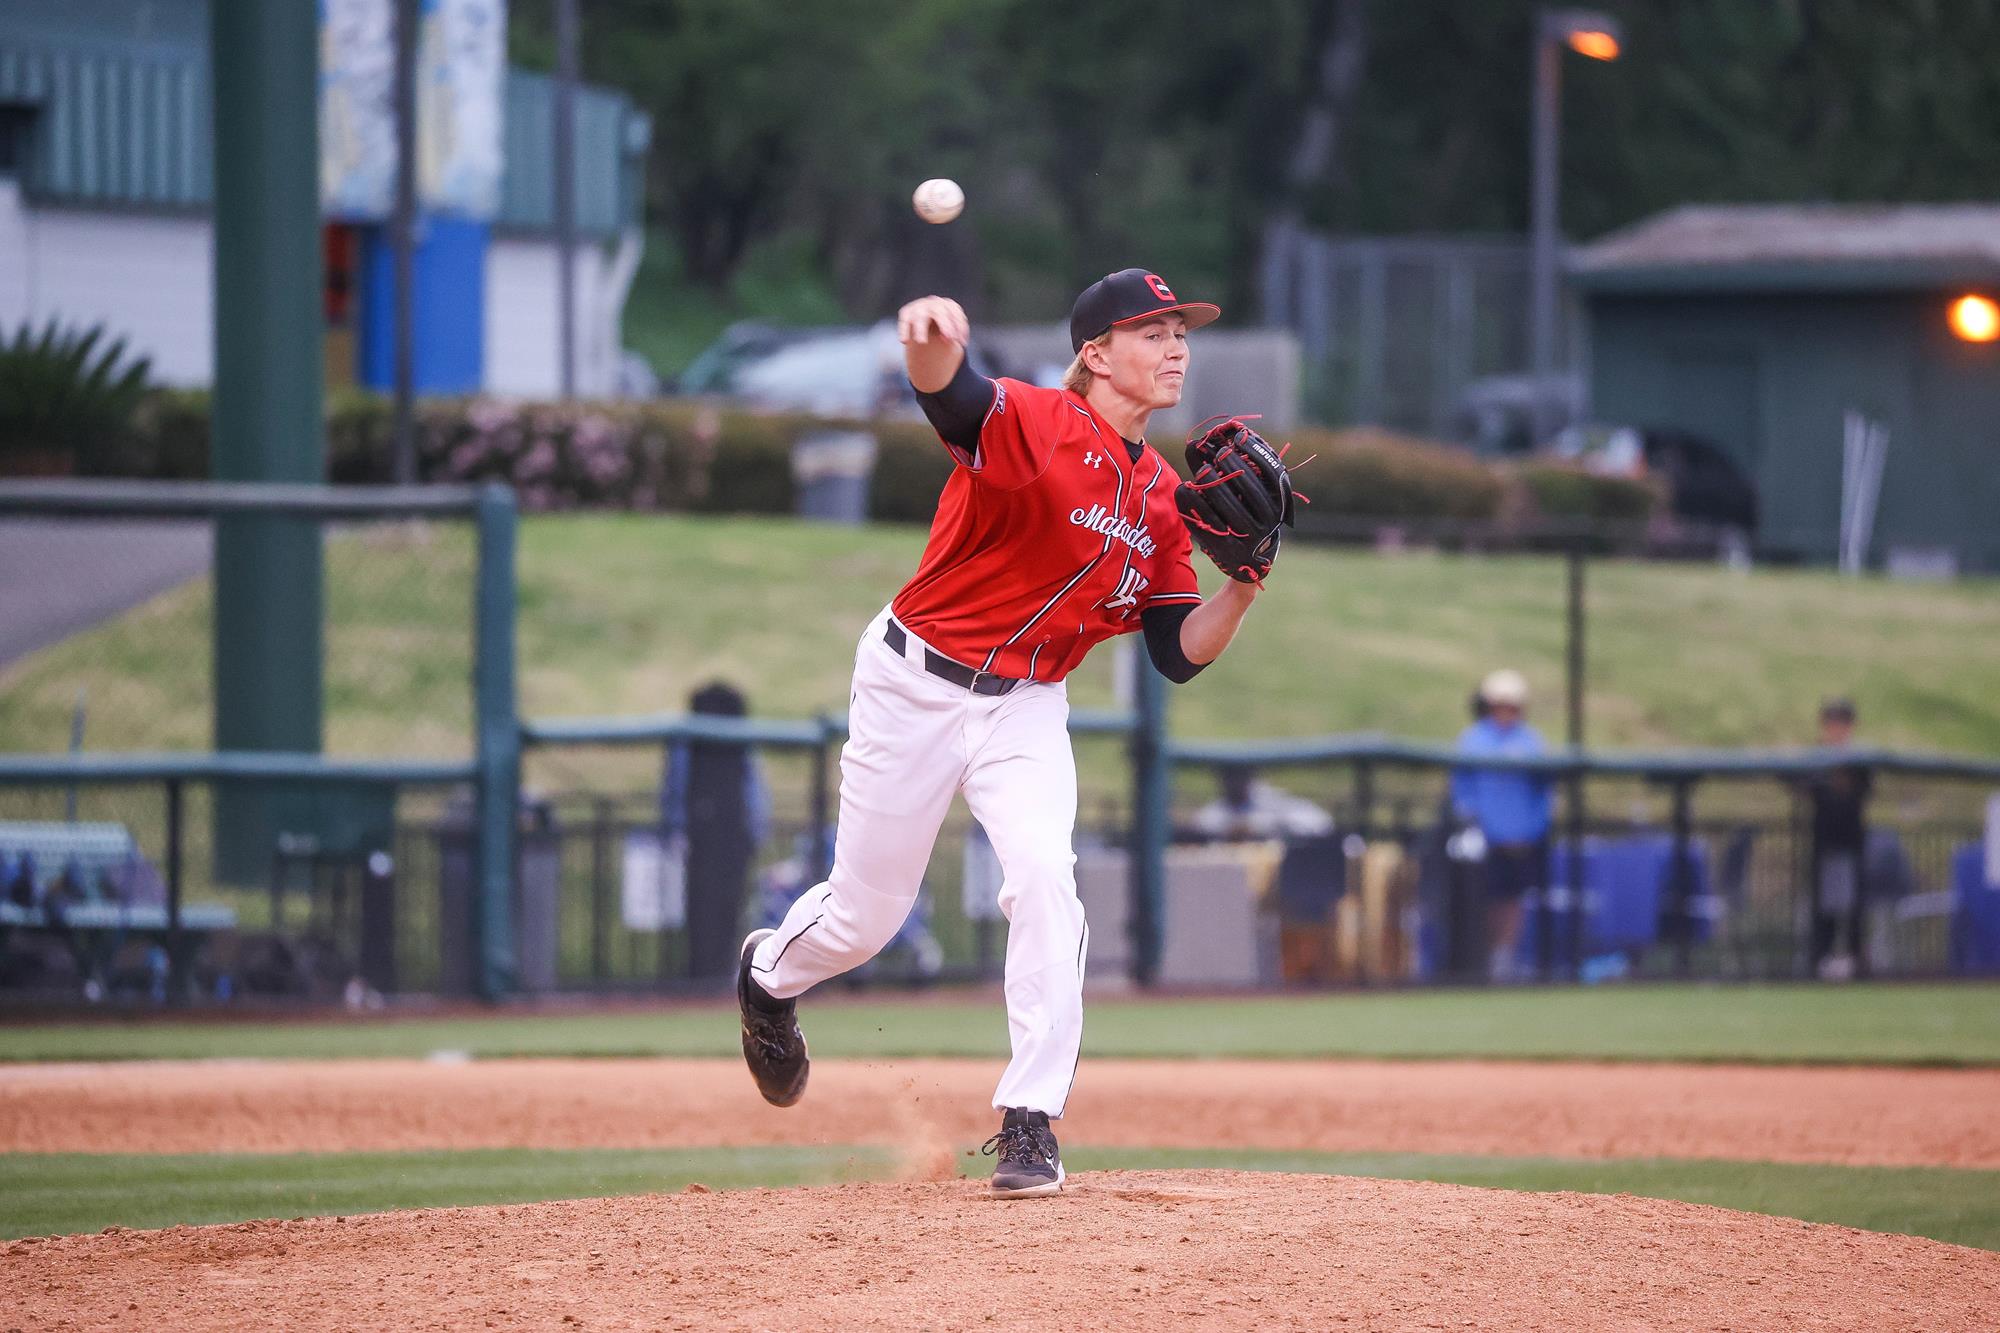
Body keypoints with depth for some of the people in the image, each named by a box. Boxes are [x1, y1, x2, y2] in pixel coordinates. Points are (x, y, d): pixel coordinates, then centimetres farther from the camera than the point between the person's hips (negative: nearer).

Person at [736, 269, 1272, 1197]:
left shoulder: (1160, 499, 3)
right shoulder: (1032, 424, -17)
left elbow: (1180, 657, 4)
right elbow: (946, 391, -41)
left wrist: (1246, 581, -14)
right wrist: (931, 338, -65)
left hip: (1026, 708, 4)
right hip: (914, 687, -4)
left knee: (1044, 876, -22)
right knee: (865, 915, 7)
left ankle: (1030, 1123, -16)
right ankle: (769, 975, 44)